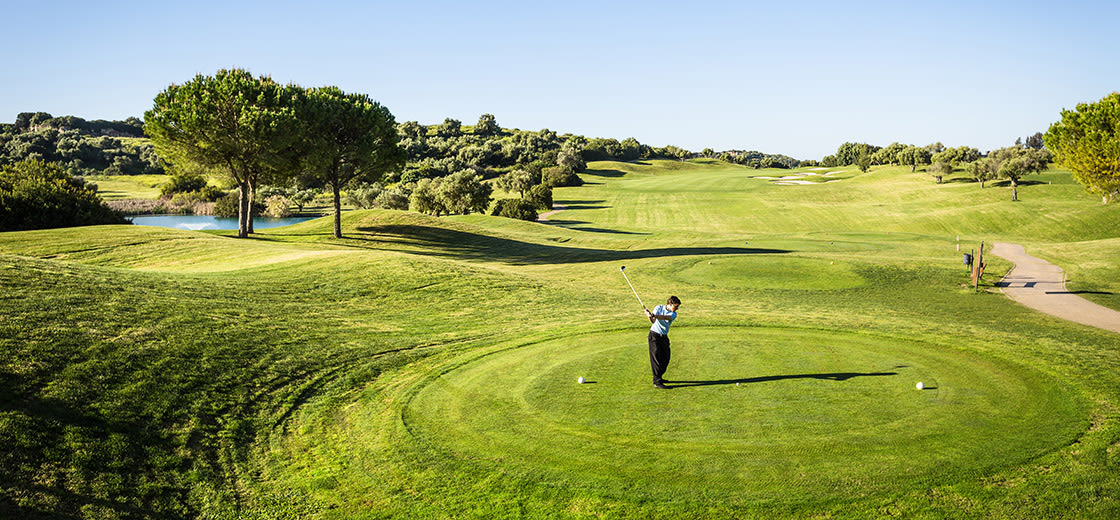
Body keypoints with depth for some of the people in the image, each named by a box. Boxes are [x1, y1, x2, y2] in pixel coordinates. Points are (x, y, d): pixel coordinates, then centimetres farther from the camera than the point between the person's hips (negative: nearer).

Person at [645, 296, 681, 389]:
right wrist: (650, 317, -41)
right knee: (656, 358, -9)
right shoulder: (659, 308, -5)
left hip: (664, 336, 5)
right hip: (654, 335, -5)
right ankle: (657, 382, -11)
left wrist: (654, 315, -41)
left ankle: (658, 377, 25)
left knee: (665, 358, 7)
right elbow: (653, 321, -18)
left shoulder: (673, 314, -1)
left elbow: (665, 317, -23)